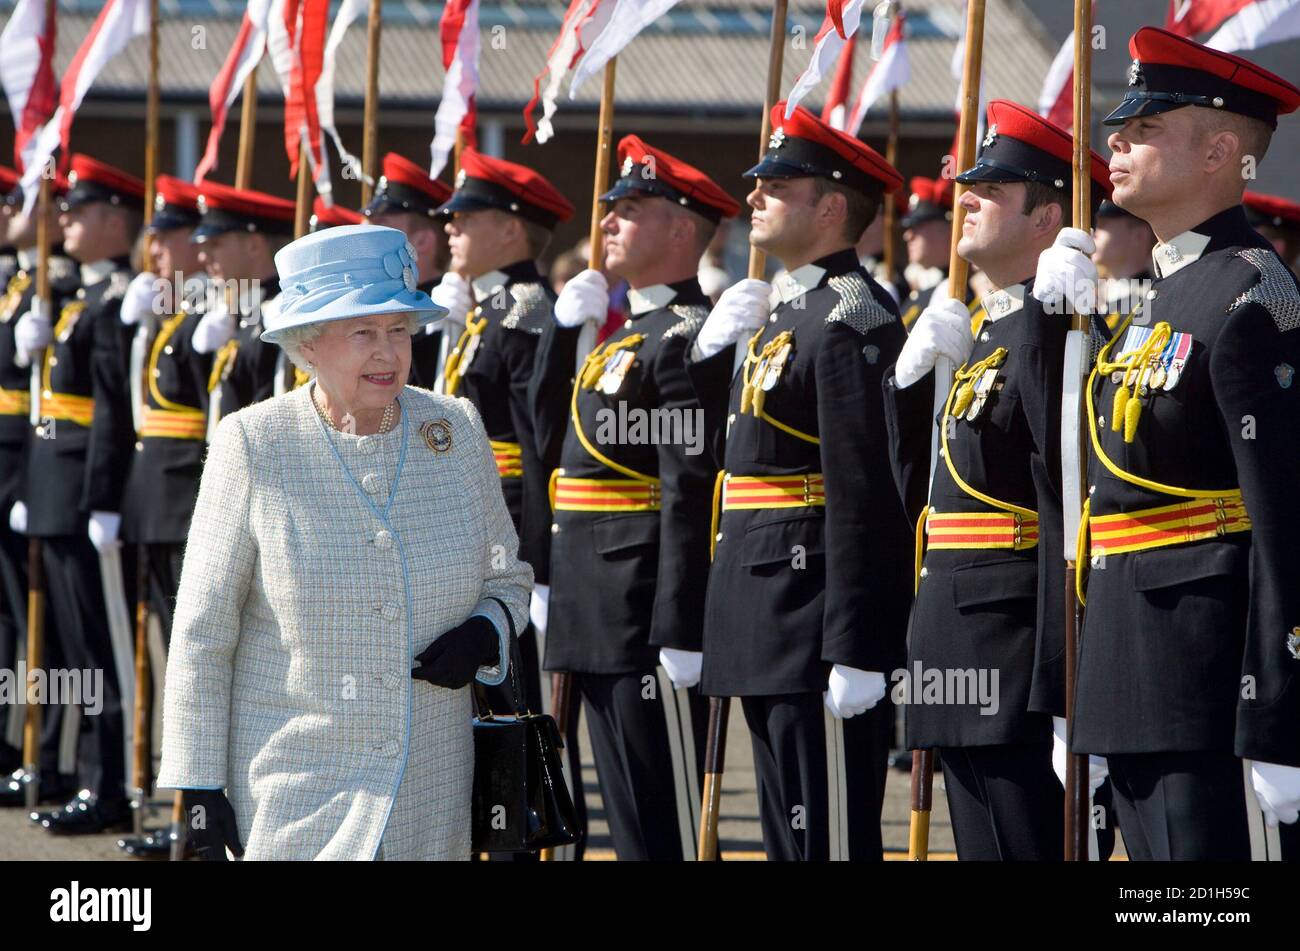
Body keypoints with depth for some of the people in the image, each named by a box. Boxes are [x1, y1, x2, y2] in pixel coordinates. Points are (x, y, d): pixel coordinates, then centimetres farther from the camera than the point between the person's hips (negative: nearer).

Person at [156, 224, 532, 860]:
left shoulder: (456, 432, 2)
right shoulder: (252, 445, -7)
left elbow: (507, 578, 15)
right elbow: (202, 636, -4)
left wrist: (484, 635, -8)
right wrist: (199, 790, -6)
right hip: (293, 797, -3)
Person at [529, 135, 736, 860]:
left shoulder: (686, 337, -14)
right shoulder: (629, 330, 16)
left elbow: (691, 494, -20)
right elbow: (552, 440, 19)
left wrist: (681, 633, -23)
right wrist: (566, 325, 10)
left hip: (649, 607, -10)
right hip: (601, 617, 10)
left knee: (668, 824, -5)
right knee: (630, 823, 13)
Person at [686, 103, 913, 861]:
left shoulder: (854, 316, -15)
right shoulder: (787, 307, 16)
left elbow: (866, 492, -21)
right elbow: (727, 444, 21)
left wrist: (857, 652, -25)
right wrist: (714, 348, 8)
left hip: (818, 606, -10)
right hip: (769, 615, 10)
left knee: (832, 836, -7)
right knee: (787, 834, 14)